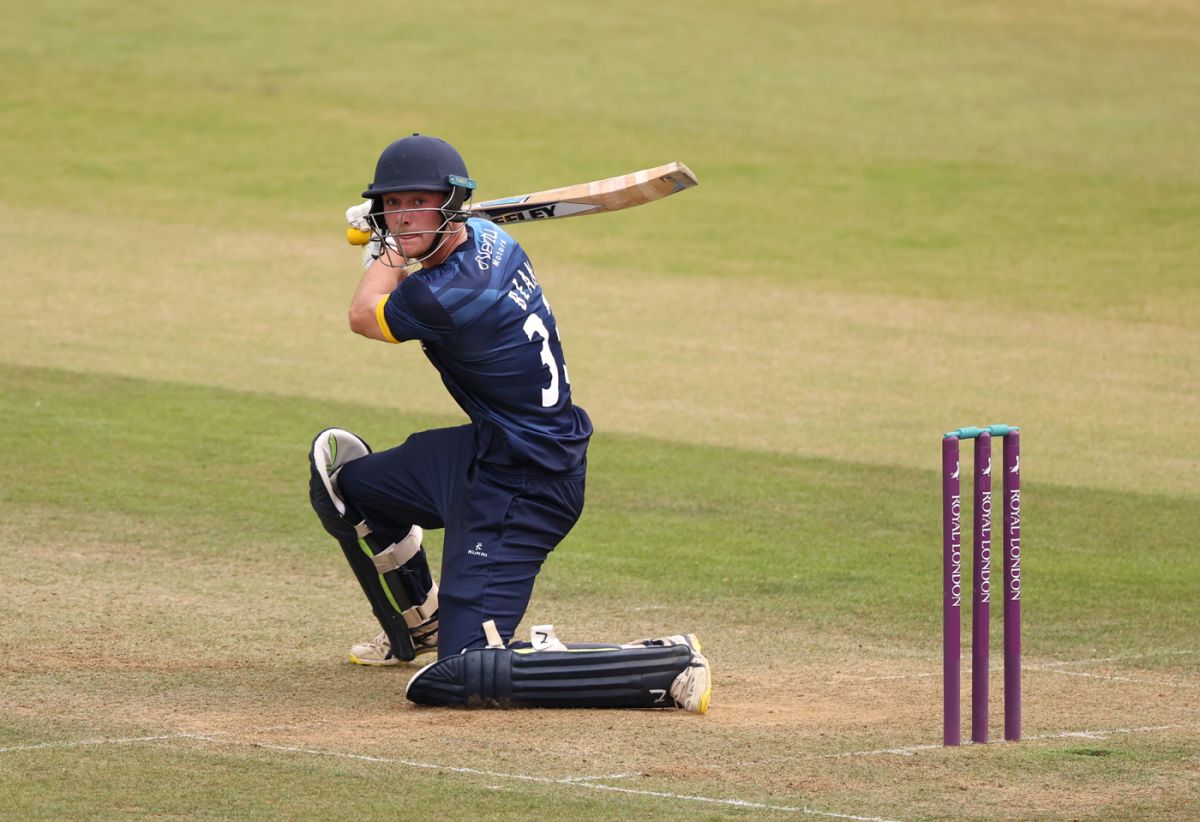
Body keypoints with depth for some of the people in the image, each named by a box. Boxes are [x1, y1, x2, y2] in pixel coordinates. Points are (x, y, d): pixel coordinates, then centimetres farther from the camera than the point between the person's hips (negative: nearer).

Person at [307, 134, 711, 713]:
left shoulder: (447, 298, -26)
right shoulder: (488, 238, 1)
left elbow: (363, 316, -4)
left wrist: (388, 250, 9)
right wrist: (386, 236, 29)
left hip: (520, 487, -11)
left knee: (462, 680, -17)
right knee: (337, 463, 26)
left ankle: (669, 666, -14)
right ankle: (420, 622, 45)